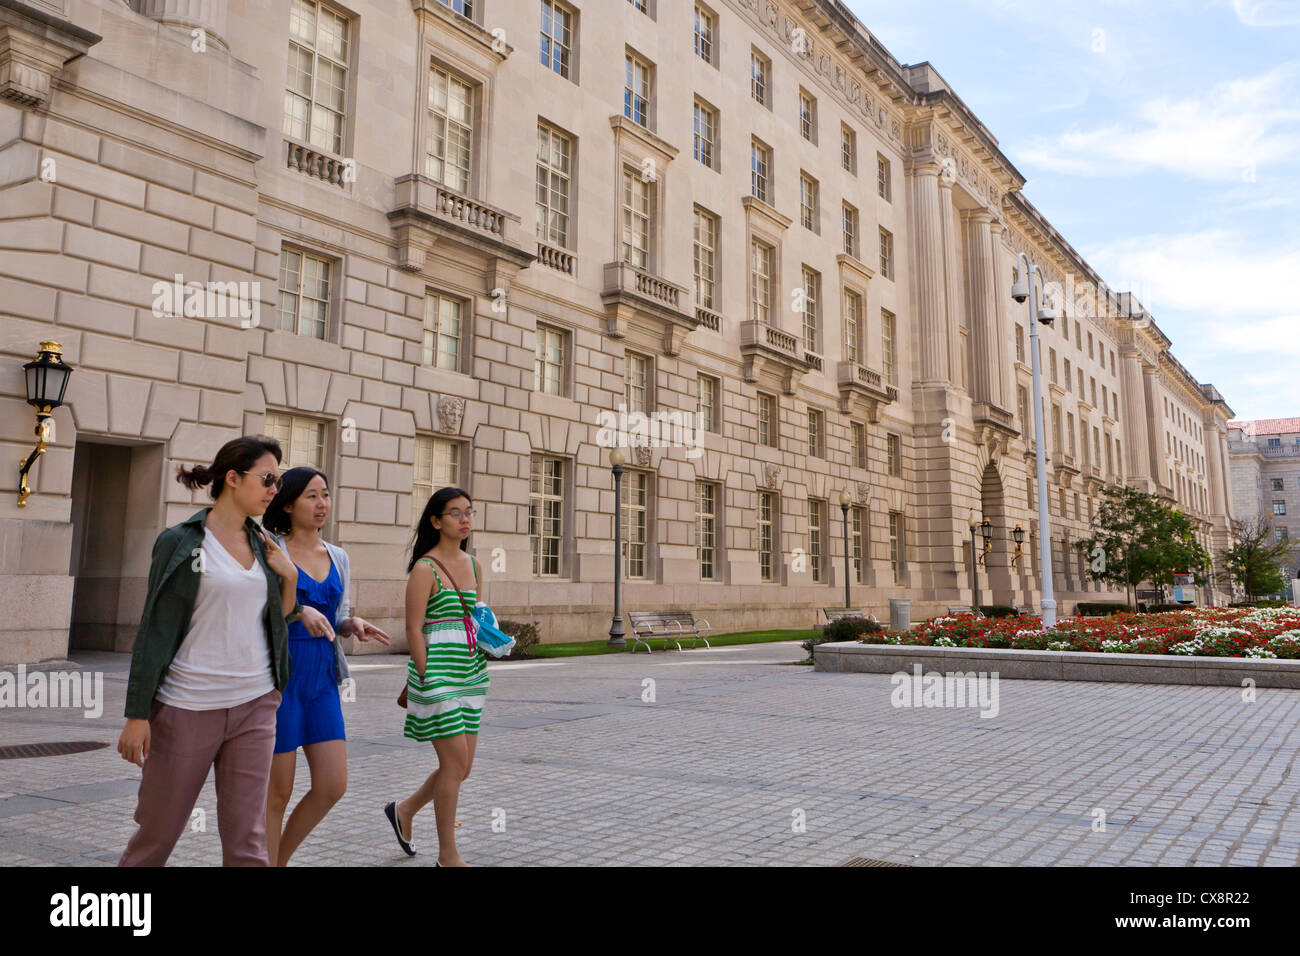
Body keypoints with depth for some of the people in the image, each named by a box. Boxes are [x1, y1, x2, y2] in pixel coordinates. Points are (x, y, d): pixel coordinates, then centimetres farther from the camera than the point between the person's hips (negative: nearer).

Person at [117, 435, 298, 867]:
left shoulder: (264, 544, 9)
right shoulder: (182, 542, -5)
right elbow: (154, 630, -6)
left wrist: (290, 577, -1)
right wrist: (137, 714, -9)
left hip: (254, 706, 4)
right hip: (186, 707, -4)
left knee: (247, 840, 4)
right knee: (157, 833, 11)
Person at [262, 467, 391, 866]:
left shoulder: (338, 557, 12)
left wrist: (355, 624, -3)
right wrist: (297, 610, -26)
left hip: (322, 679, 5)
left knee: (333, 787, 3)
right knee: (278, 792, 2)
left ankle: (280, 859, 26)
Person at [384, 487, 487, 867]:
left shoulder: (472, 564, 12)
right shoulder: (425, 569, -9)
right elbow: (413, 630, -12)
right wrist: (428, 678, -15)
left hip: (470, 672, 7)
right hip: (437, 669, -7)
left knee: (462, 766, 11)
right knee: (455, 763, -4)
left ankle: (404, 810, 36)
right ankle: (448, 856, 12)